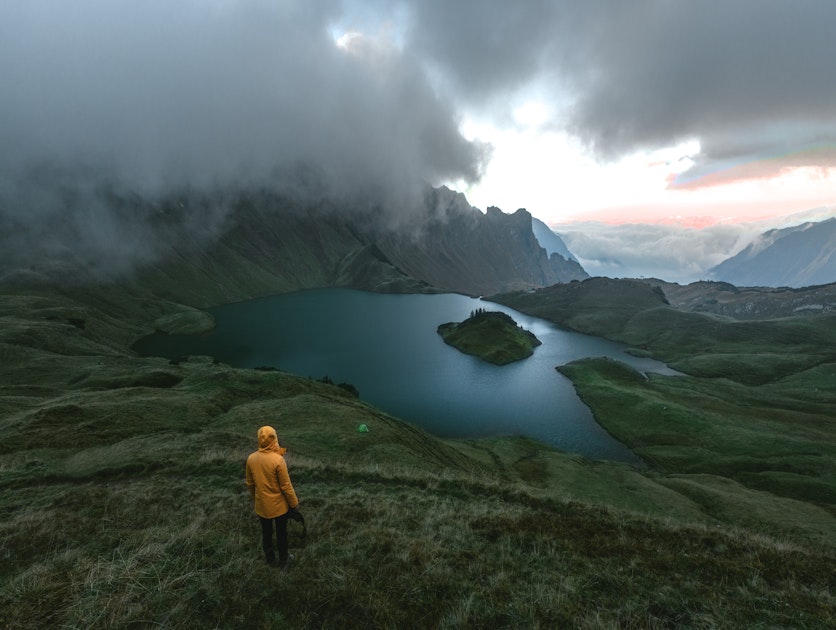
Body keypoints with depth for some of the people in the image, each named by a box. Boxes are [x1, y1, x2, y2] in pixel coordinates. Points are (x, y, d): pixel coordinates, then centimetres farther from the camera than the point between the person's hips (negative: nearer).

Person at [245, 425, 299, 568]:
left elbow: (250, 483, 3)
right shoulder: (278, 459, -28)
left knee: (266, 532, 23)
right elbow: (286, 486, -20)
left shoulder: (251, 458, -12)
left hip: (261, 505, 4)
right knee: (281, 533, 17)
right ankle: (283, 560, 35)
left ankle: (270, 559, 40)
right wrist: (294, 504, -6)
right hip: (279, 505, -4)